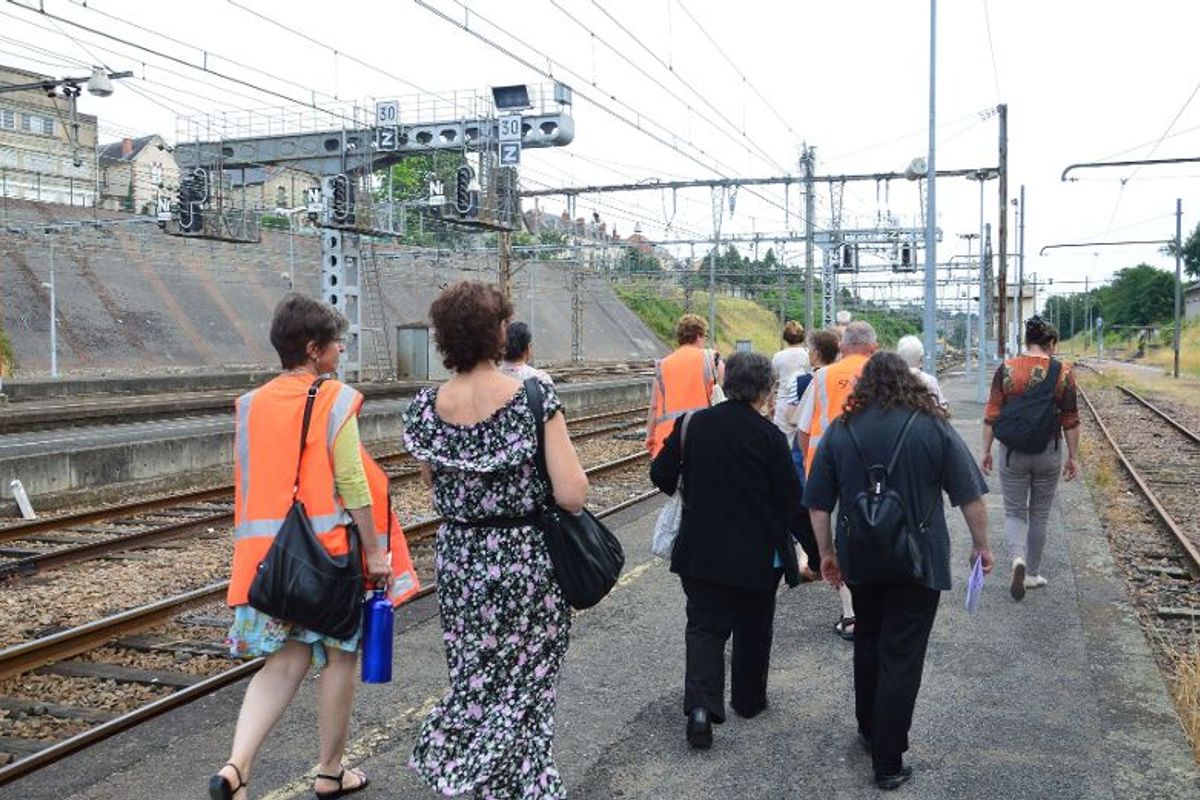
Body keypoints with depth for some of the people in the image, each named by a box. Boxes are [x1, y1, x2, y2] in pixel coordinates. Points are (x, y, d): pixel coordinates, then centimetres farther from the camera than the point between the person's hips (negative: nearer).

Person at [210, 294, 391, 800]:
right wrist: (375, 550, -7)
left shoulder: (253, 403, 6)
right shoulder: (334, 401, -11)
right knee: (339, 657, 11)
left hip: (268, 550, 5)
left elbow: (248, 482, 12)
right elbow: (352, 484, -13)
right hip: (328, 548, -5)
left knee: (284, 661, 13)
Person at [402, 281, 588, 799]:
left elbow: (434, 487, 8)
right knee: (524, 687, 16)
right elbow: (572, 496, -18)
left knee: (474, 679, 22)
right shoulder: (534, 401, -17)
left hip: (457, 561, 4)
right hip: (526, 562, -3)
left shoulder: (425, 408, -5)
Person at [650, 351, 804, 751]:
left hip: (700, 550, 2)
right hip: (757, 555, -1)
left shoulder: (693, 423, -6)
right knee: (752, 629, 18)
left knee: (704, 626, 7)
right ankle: (748, 699, 33)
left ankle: (701, 704, -11)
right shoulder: (769, 436, -14)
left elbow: (661, 474, 1)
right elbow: (792, 500, -11)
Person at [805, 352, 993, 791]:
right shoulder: (933, 427, -6)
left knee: (867, 642, 22)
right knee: (902, 656, 3)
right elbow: (971, 496, -5)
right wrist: (981, 545, 8)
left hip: (861, 558, 3)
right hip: (918, 560, -2)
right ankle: (888, 763, 7)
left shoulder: (840, 429, 0)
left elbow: (818, 504, 2)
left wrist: (827, 553, 12)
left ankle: (868, 729, 37)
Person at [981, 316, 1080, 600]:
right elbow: (1070, 421, -2)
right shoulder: (1063, 372, -5)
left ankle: (1018, 557, -15)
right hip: (1048, 451, 1)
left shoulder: (1006, 369, -6)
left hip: (1012, 450, 0)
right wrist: (1072, 457, 7)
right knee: (1039, 514, 15)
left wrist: (986, 450, 4)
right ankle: (1032, 574, 24)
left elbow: (991, 415, -5)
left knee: (1014, 511, 11)